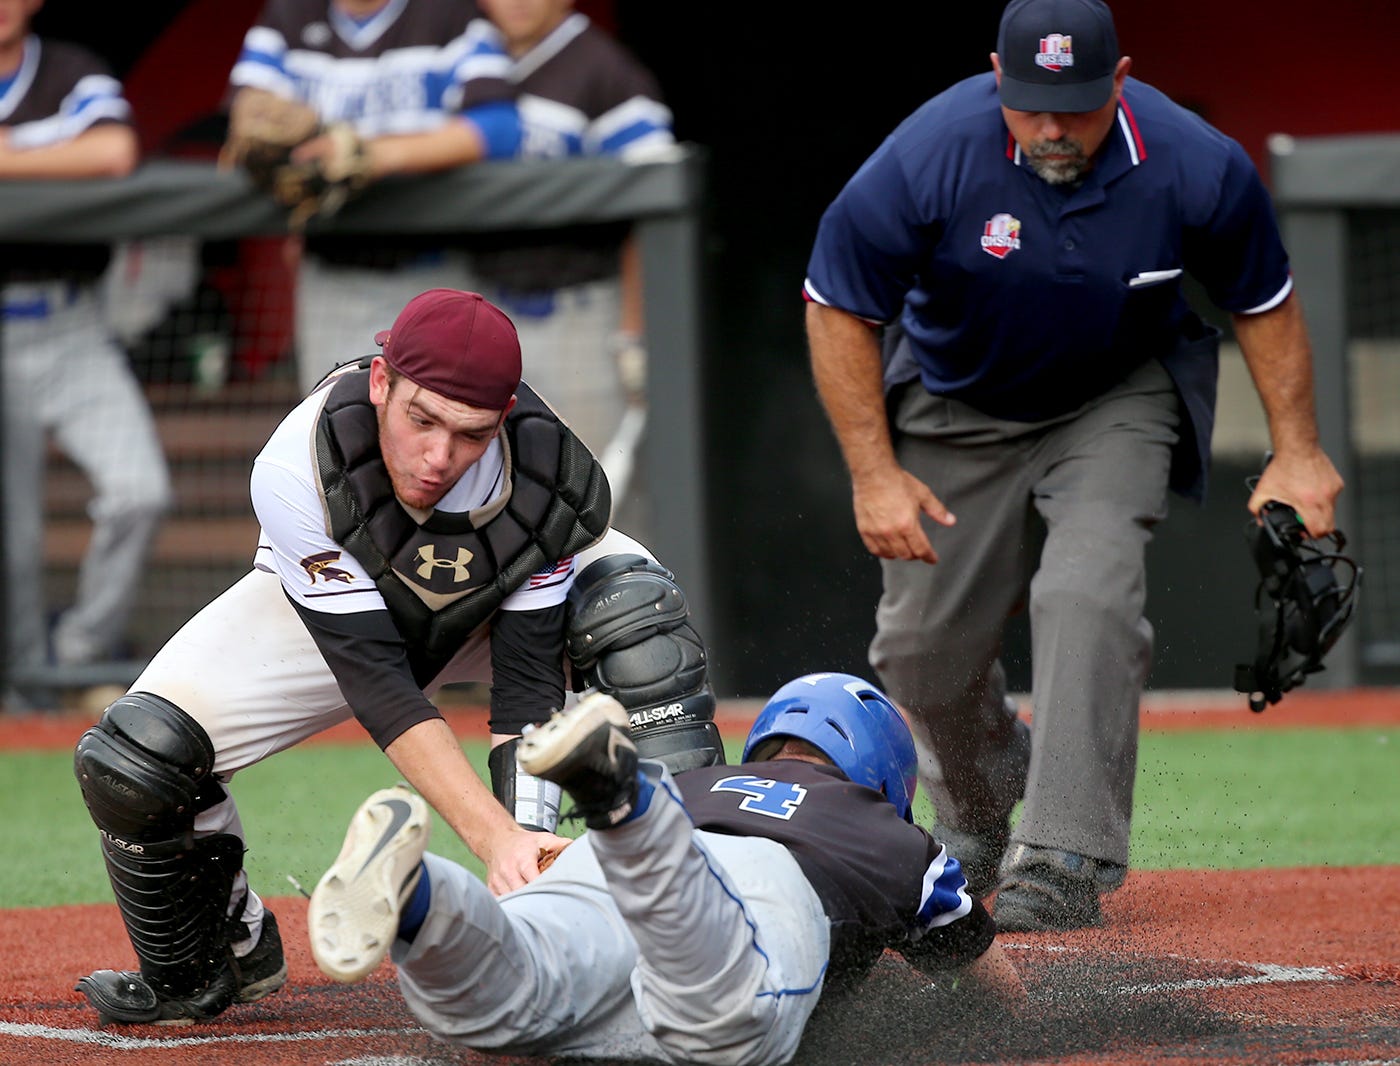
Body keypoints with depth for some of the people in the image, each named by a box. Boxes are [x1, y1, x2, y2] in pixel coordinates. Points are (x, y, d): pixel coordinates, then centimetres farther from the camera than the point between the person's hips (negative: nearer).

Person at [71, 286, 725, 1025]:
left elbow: (527, 684, -29)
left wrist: (527, 842, -44)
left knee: (635, 617, -33)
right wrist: (495, 837, -50)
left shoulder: (546, 475, -35)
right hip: (342, 607, 0)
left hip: (514, 596, 0)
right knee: (131, 754, -21)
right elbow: (376, 681, -39)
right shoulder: (295, 472, -39)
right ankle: (218, 960, 9)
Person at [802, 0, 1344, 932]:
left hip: (1117, 401, -1)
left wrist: (1297, 452, -7)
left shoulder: (1198, 169, -26)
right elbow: (838, 309, -16)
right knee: (923, 647, 5)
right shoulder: (928, 159, -29)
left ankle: (1066, 858, -25)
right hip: (957, 410, 1)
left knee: (1088, 591, -25)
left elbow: (1264, 301, -6)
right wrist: (874, 473, -19)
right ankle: (980, 818, 37)